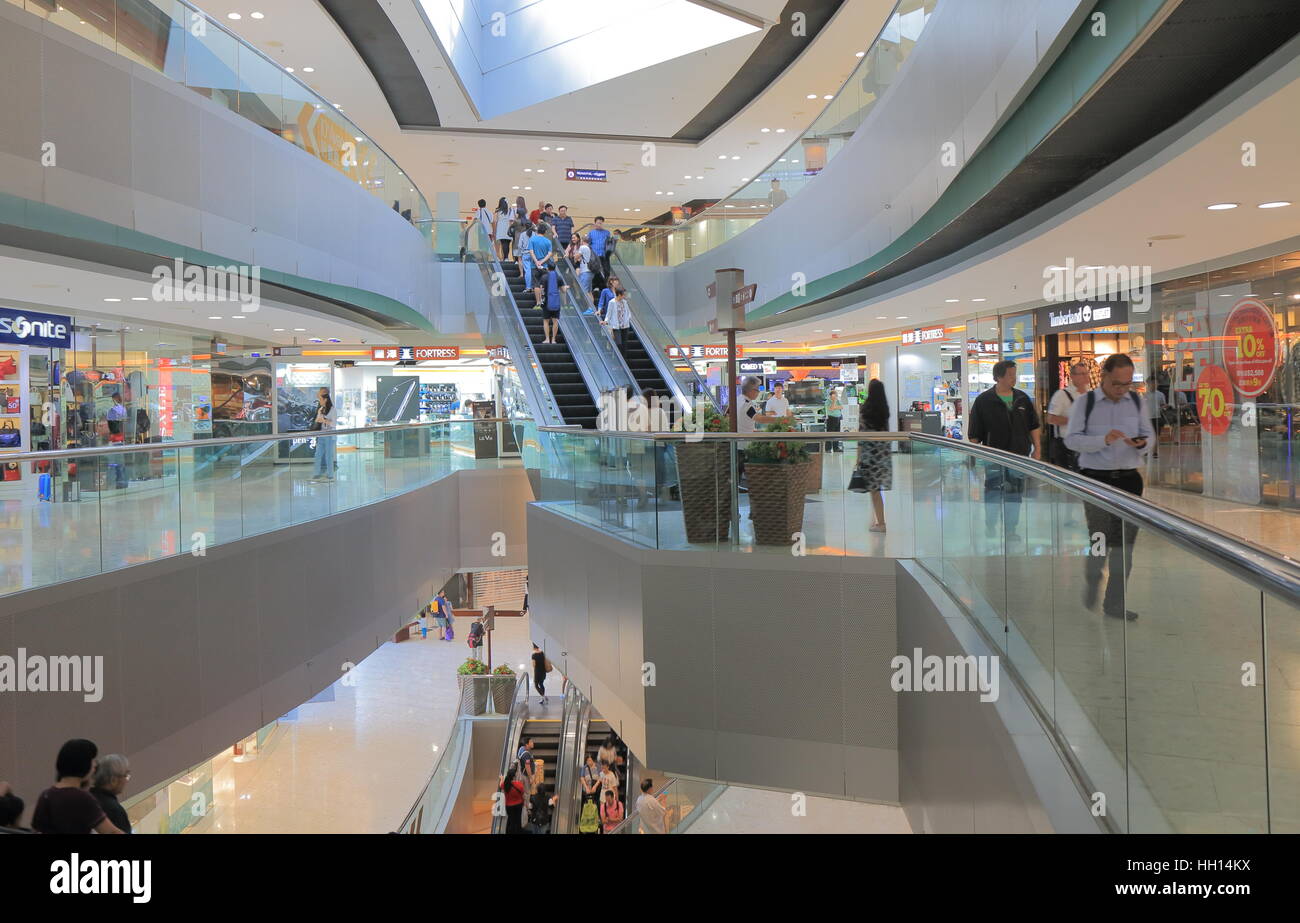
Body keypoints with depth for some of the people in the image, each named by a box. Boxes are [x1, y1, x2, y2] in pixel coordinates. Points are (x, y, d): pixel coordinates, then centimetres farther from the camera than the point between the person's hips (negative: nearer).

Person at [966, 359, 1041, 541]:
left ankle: (1011, 529, 19)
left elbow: (1033, 426, 14)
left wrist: (1037, 449, 8)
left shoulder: (1022, 399, 6)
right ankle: (990, 527, 17)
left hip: (1019, 455, 4)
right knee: (993, 494, 2)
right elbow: (975, 434, -3)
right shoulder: (984, 401, -6)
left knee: (1015, 495, 9)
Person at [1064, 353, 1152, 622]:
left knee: (1125, 542, 5)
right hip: (1096, 479, -4)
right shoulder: (1086, 402, -3)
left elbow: (1148, 433, 16)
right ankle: (1091, 587, 23)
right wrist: (1103, 440, -21)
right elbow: (1071, 439, -6)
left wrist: (1142, 442, -9)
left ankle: (1114, 602, 15)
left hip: (1129, 478, 4)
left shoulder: (1136, 401, 8)